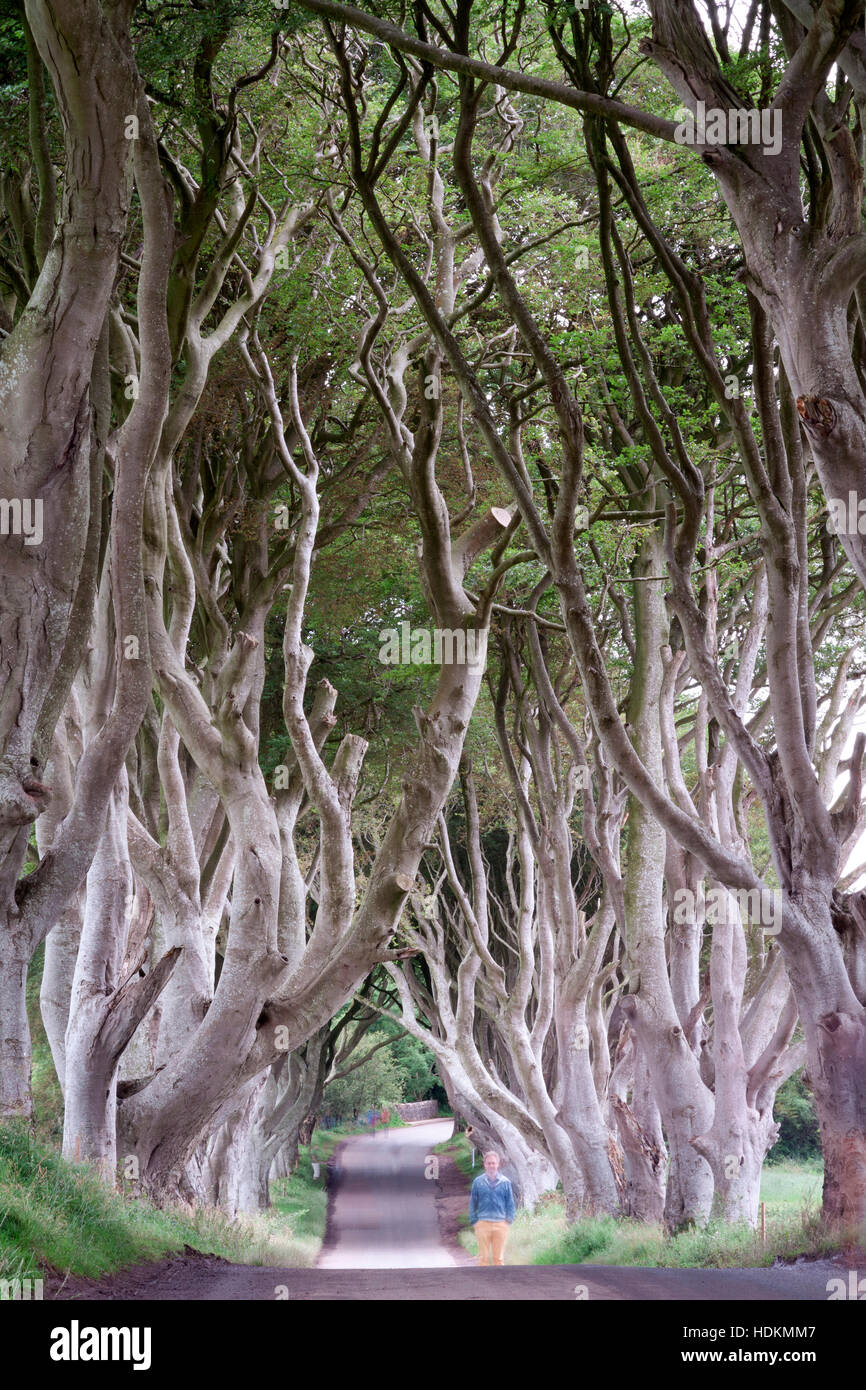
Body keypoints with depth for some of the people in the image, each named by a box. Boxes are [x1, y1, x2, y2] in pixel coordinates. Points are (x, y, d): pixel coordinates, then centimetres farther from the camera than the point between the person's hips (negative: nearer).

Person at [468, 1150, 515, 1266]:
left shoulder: (505, 1182, 7)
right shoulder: (478, 1182, 6)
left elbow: (510, 1203, 10)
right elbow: (472, 1203, 9)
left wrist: (509, 1221, 1)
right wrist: (474, 1221, 1)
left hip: (500, 1225, 1)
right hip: (483, 1224, 0)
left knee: (499, 1257, 3)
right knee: (483, 1257, -1)